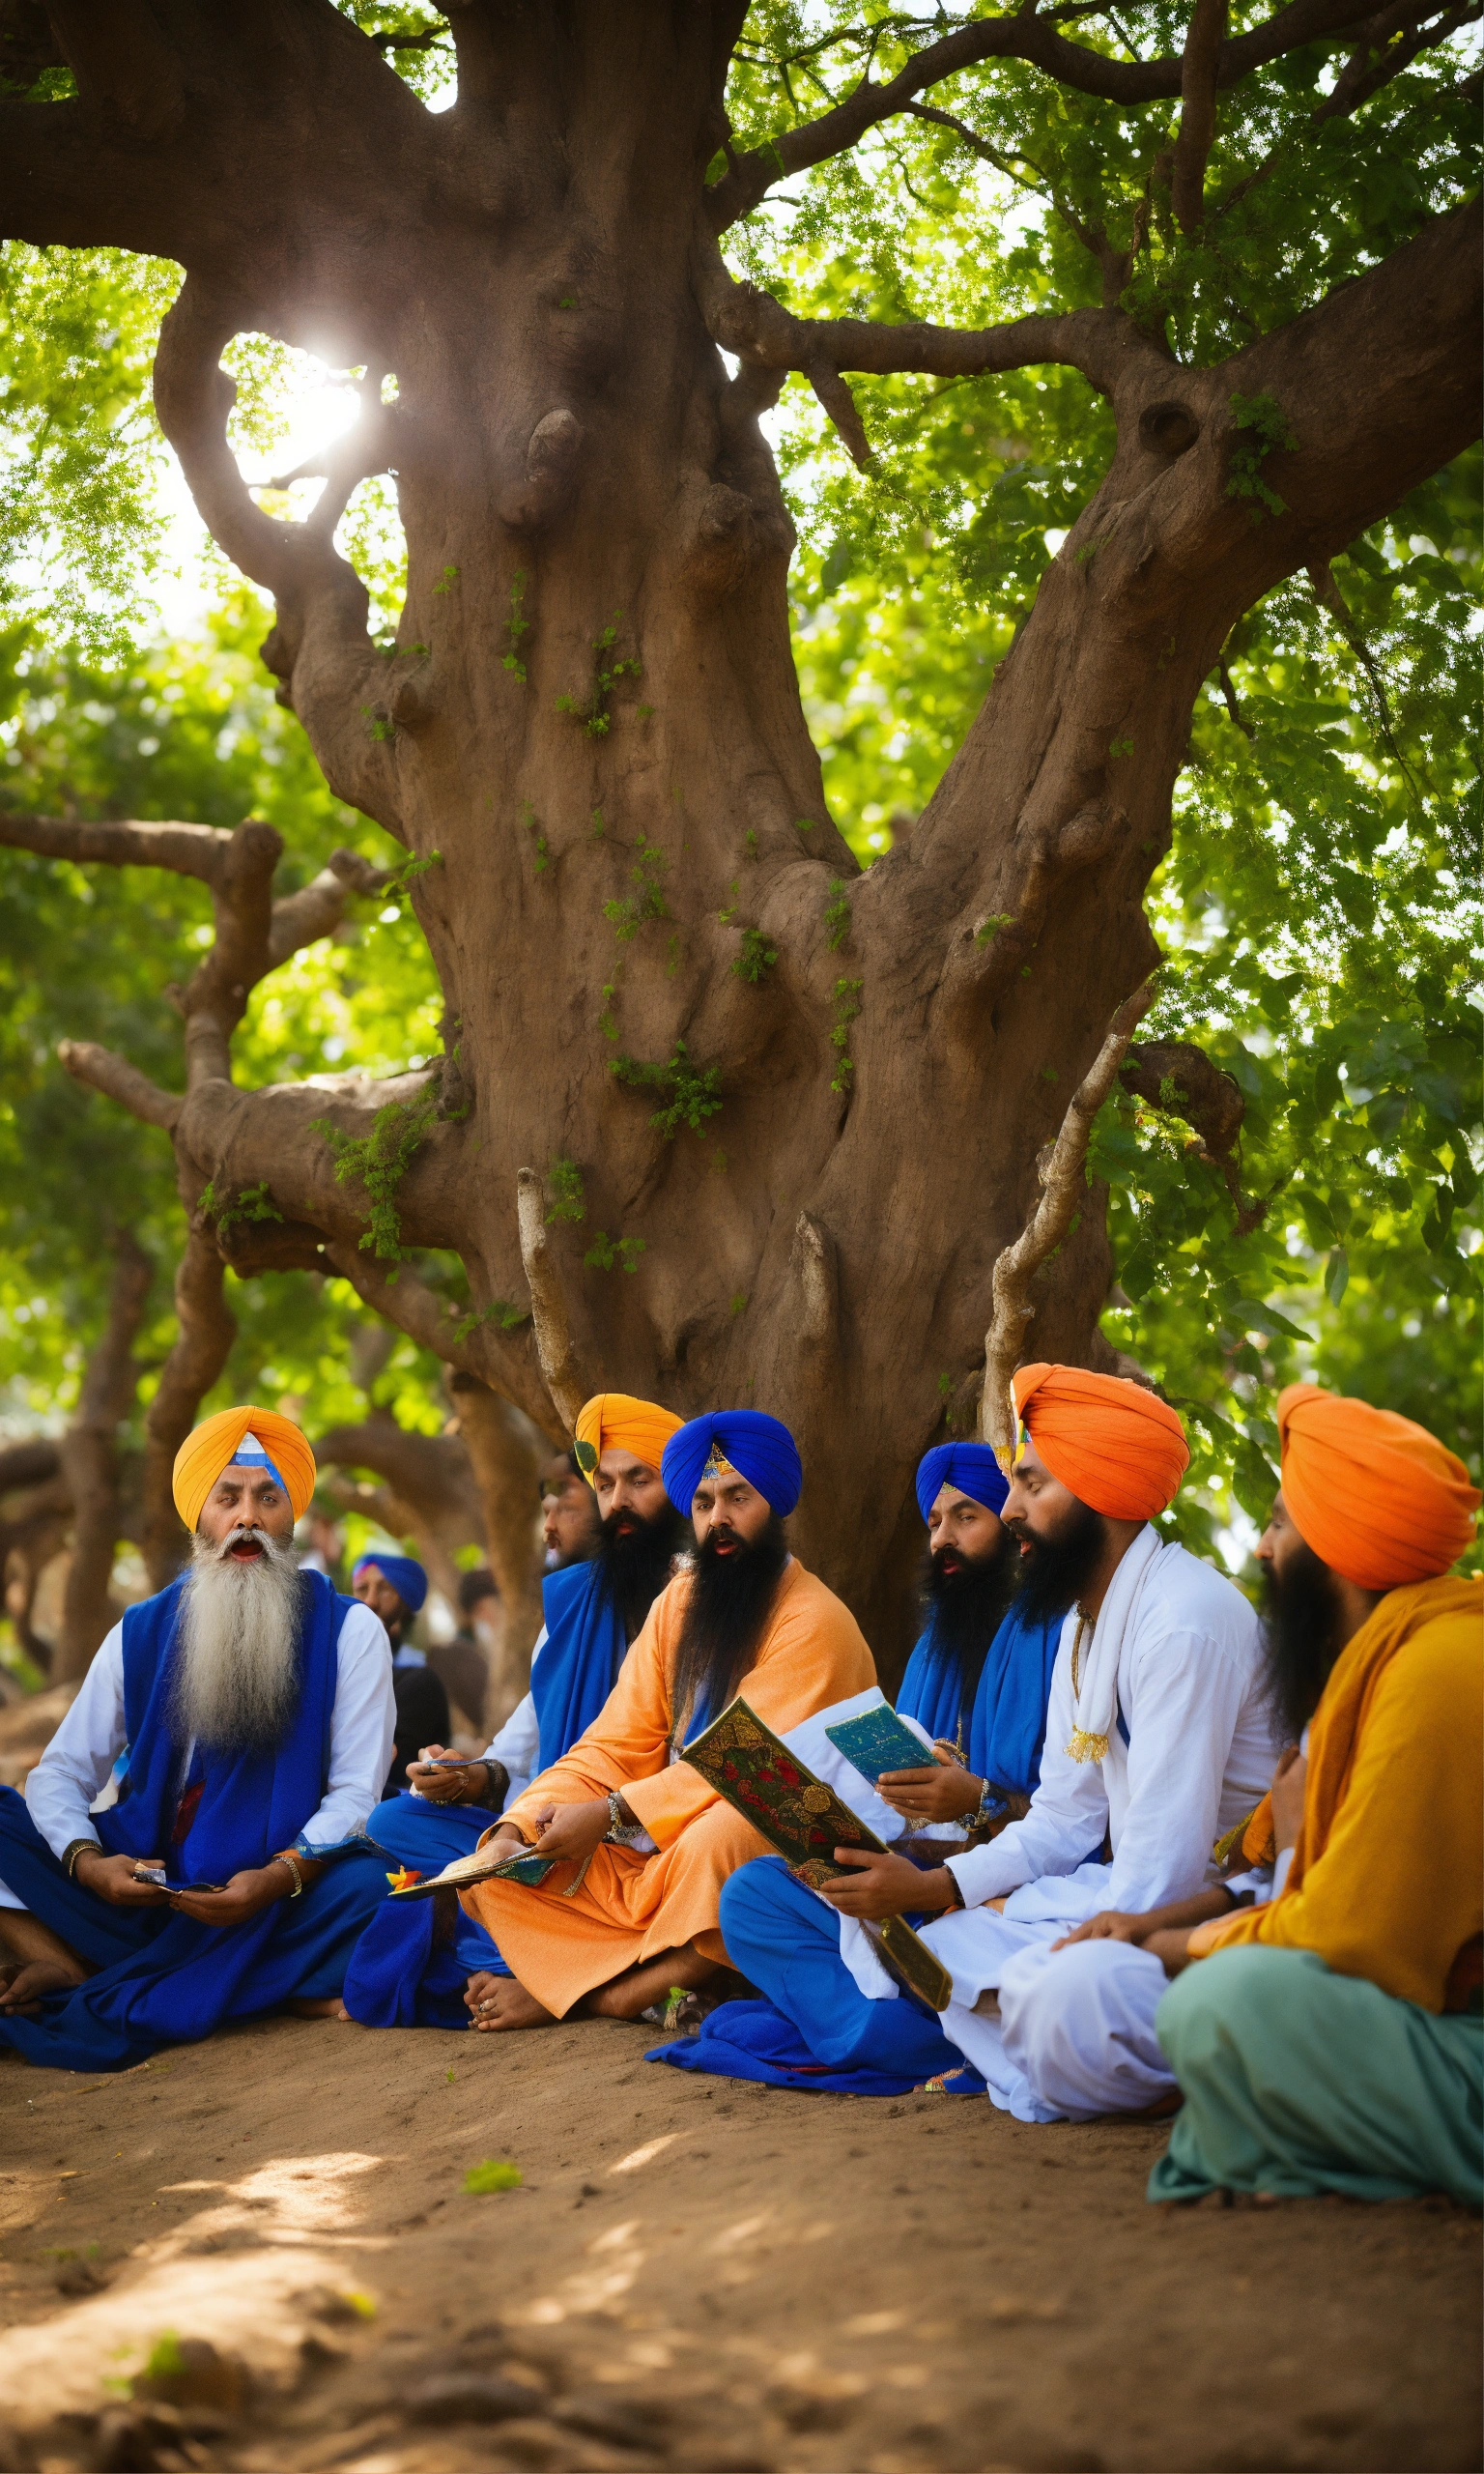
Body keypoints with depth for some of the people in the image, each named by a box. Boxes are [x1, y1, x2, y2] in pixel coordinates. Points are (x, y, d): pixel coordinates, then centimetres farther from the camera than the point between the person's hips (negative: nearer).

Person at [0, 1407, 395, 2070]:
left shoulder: (348, 1630, 2)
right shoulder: (141, 1634, 8)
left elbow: (355, 1791, -4)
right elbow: (58, 1774, 5)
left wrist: (279, 1877, -23)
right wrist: (87, 1861, -17)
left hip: (271, 1905, -2)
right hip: (140, 1888, 2)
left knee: (371, 1886, -35)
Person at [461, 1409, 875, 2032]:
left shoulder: (813, 1623, -8)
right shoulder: (679, 1603, 14)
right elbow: (617, 1746, 10)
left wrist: (611, 1816, -23)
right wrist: (520, 1826, -7)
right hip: (651, 1857, 7)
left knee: (718, 1839, -39)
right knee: (491, 1878, -6)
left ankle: (589, 1991, -17)